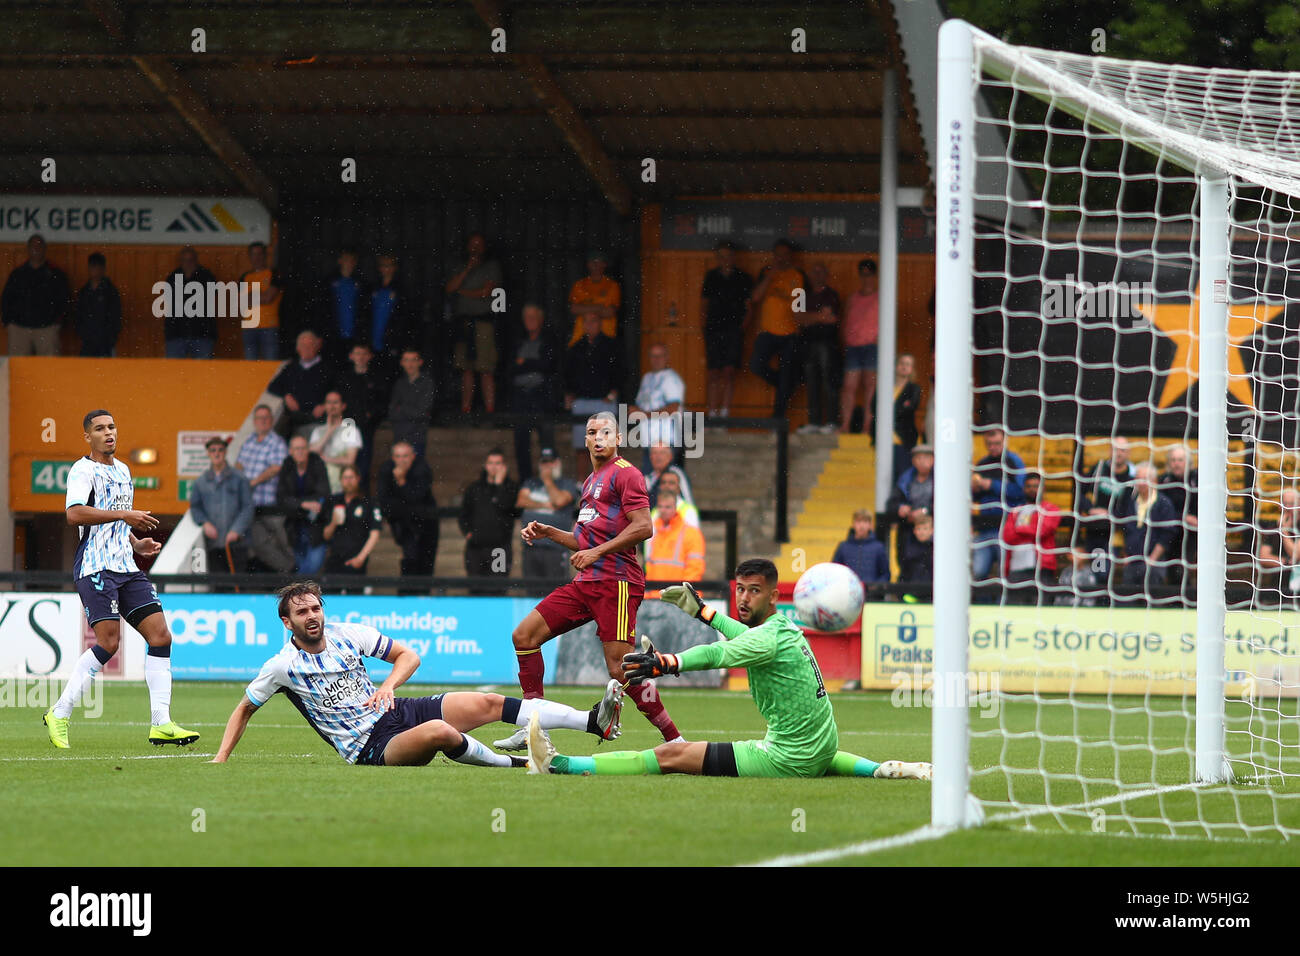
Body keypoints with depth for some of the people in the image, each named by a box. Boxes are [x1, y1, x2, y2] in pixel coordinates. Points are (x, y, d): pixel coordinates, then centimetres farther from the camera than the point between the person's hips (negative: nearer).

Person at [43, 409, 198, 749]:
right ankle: (59, 715, -3)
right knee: (108, 642, -16)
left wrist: (135, 544, 16)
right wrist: (124, 515, -24)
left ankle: (161, 723, -4)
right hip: (96, 568, -8)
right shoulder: (83, 470, -5)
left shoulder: (123, 471, 21)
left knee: (160, 635, -3)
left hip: (127, 568, 8)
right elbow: (75, 514, -21)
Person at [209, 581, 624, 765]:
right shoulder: (283, 666, -7)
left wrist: (388, 686, -10)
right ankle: (518, 763, -23)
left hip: (398, 711, 5)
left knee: (489, 703, -11)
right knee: (440, 732, -38)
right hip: (372, 748, -5)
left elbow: (408, 655, 10)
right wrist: (221, 758, -2)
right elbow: (244, 710, 7)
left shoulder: (348, 635, 3)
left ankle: (595, 722, -18)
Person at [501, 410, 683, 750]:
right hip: (586, 582, 9)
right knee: (524, 635, 4)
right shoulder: (591, 481, 24)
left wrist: (597, 552, -16)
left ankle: (675, 740, -8)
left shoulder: (625, 474, -5)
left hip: (616, 581, -9)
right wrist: (549, 533, 19)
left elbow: (643, 527, -16)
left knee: (619, 668, -17)